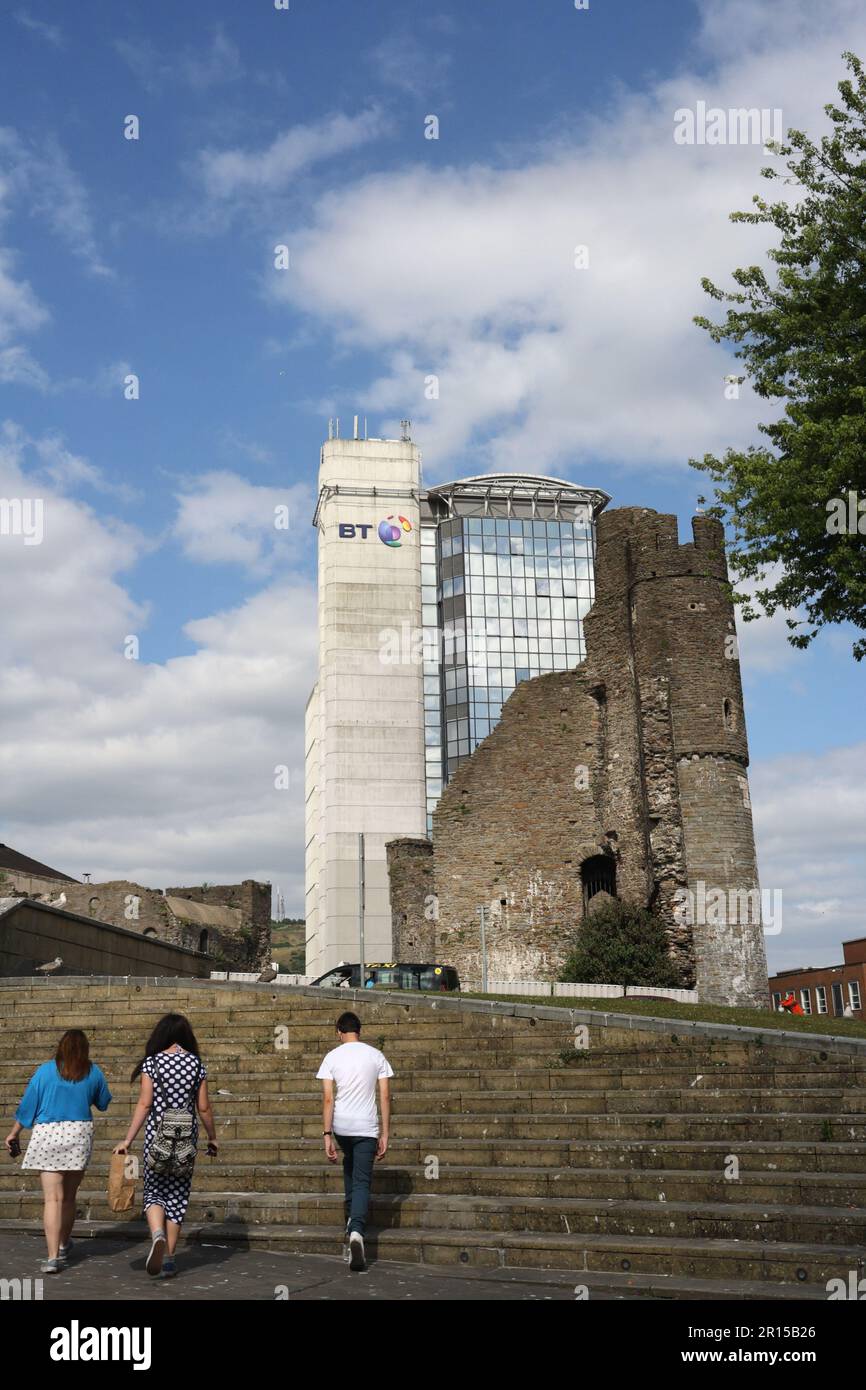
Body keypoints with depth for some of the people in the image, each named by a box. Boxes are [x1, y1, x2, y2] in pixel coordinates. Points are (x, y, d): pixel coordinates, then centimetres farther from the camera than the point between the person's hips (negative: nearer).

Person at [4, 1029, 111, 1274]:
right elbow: (104, 1102, 19)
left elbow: (28, 1105, 3)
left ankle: (53, 1257, -11)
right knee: (69, 1196, 17)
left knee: (53, 1198, -3)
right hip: (79, 1134, 2)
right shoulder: (94, 1073, 4)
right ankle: (63, 1246, 33)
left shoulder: (45, 1071, 0)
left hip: (47, 1134, -2)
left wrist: (13, 1134, 14)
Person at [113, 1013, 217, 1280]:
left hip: (157, 1135, -1)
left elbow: (144, 1104, -8)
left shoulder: (152, 1062, -4)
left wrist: (128, 1139, -4)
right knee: (177, 1194, 10)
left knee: (154, 1191, 10)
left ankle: (157, 1235, -18)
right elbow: (203, 1107, 3)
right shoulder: (197, 1064, 1)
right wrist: (212, 1138, 16)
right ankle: (169, 1258, 12)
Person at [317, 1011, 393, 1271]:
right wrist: (385, 1135, 4)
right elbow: (385, 1097, 0)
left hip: (341, 1126, 1)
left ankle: (351, 1218, 34)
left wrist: (327, 1136, -7)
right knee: (362, 1181, 2)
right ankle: (356, 1230, -18)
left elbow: (328, 1099, -7)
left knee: (349, 1165, 30)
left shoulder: (332, 1057, -1)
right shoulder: (376, 1056, 2)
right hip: (366, 1127, -1)